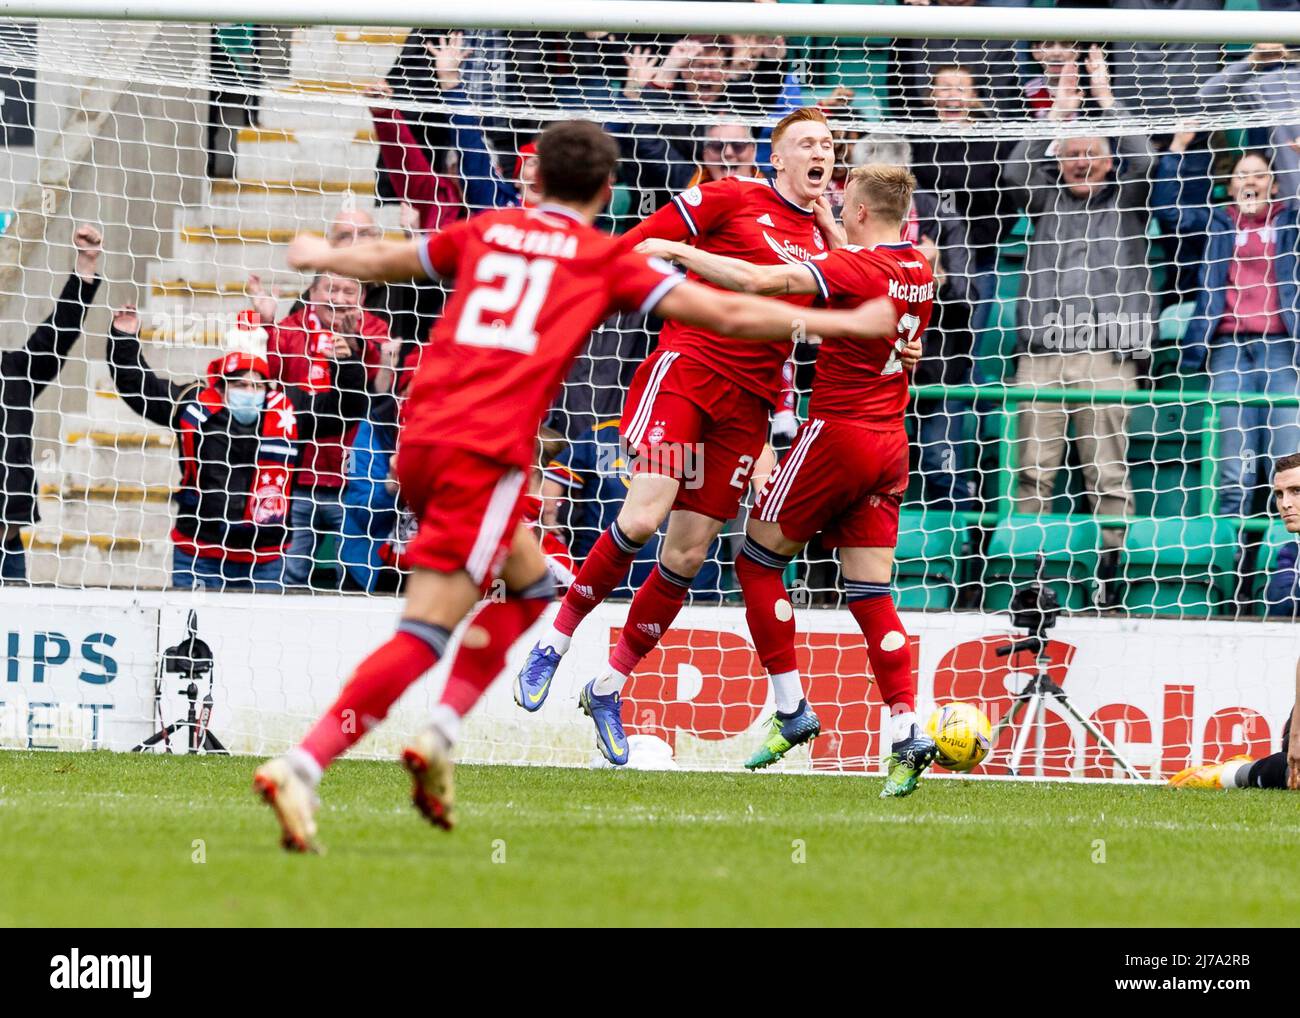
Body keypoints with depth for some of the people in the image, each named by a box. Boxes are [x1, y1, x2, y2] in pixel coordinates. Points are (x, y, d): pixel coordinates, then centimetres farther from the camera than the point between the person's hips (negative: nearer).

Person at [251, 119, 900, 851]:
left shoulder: (488, 230, 20)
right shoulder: (607, 260, 7)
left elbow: (384, 260, 38)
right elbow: (726, 314, 3)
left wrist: (323, 257, 60)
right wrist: (845, 324, 10)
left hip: (421, 439, 6)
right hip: (488, 453, -6)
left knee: (530, 583, 25)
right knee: (424, 636, -8)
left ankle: (440, 737, 12)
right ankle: (301, 768, -20)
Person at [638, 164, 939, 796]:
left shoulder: (856, 267, -16)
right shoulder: (917, 270, 8)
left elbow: (759, 280, -26)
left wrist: (675, 251, -18)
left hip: (839, 433, -7)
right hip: (890, 446, 7)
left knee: (758, 559, 8)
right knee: (870, 591, 5)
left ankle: (791, 710, 7)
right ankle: (907, 731, -8)